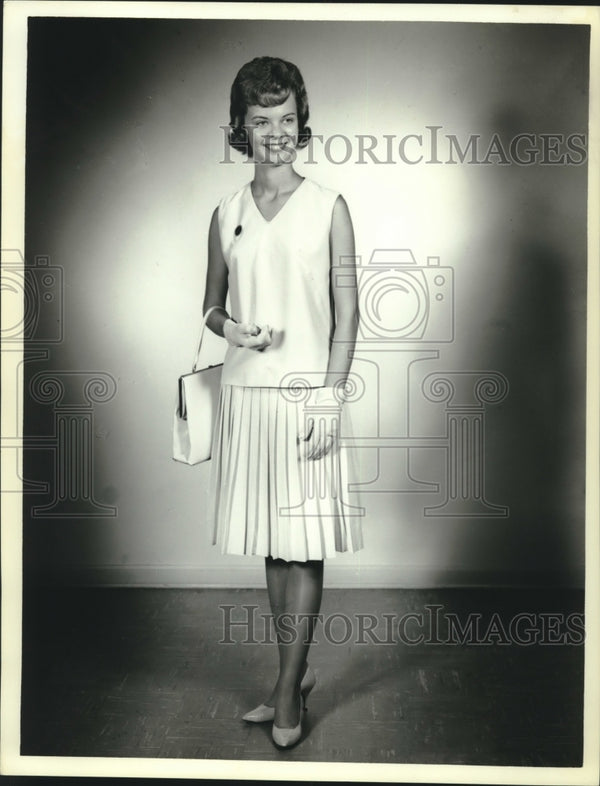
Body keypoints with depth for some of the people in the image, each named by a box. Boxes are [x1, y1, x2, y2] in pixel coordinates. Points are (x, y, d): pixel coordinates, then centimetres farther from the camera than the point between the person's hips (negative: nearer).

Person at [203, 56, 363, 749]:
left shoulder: (329, 208, 1)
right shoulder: (226, 214, 10)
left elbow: (347, 313, -1)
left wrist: (330, 398, -9)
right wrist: (230, 327, -7)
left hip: (307, 392, -3)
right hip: (245, 392, 4)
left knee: (304, 546, -1)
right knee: (269, 545, 10)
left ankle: (286, 694, 12)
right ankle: (296, 676, 26)